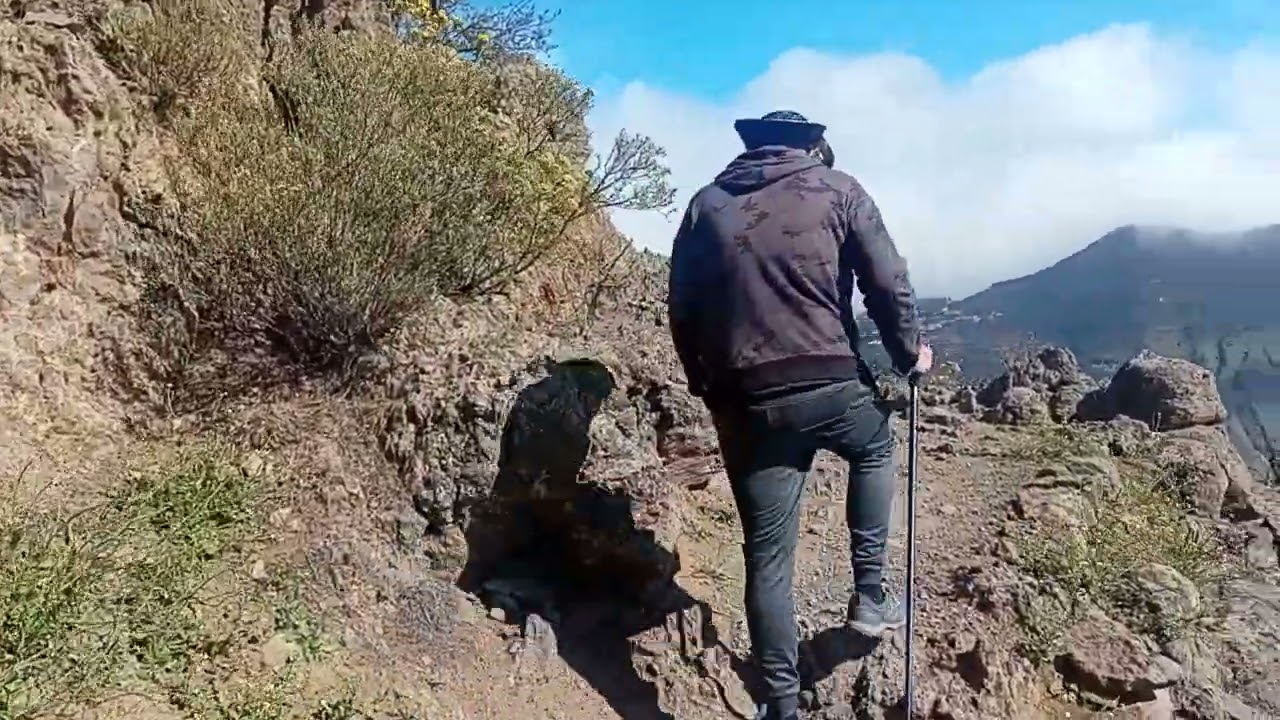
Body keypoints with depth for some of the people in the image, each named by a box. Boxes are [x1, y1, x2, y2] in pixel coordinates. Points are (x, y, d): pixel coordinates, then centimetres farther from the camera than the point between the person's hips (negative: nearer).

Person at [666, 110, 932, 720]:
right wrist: (909, 351, 18)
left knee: (768, 556, 10)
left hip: (745, 403, 2)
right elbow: (888, 283, 1)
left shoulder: (706, 204, 13)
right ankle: (869, 595, 26)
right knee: (875, 449, 33)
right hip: (831, 384, -1)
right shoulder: (836, 189, 7)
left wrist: (707, 386, 22)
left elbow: (681, 312, 11)